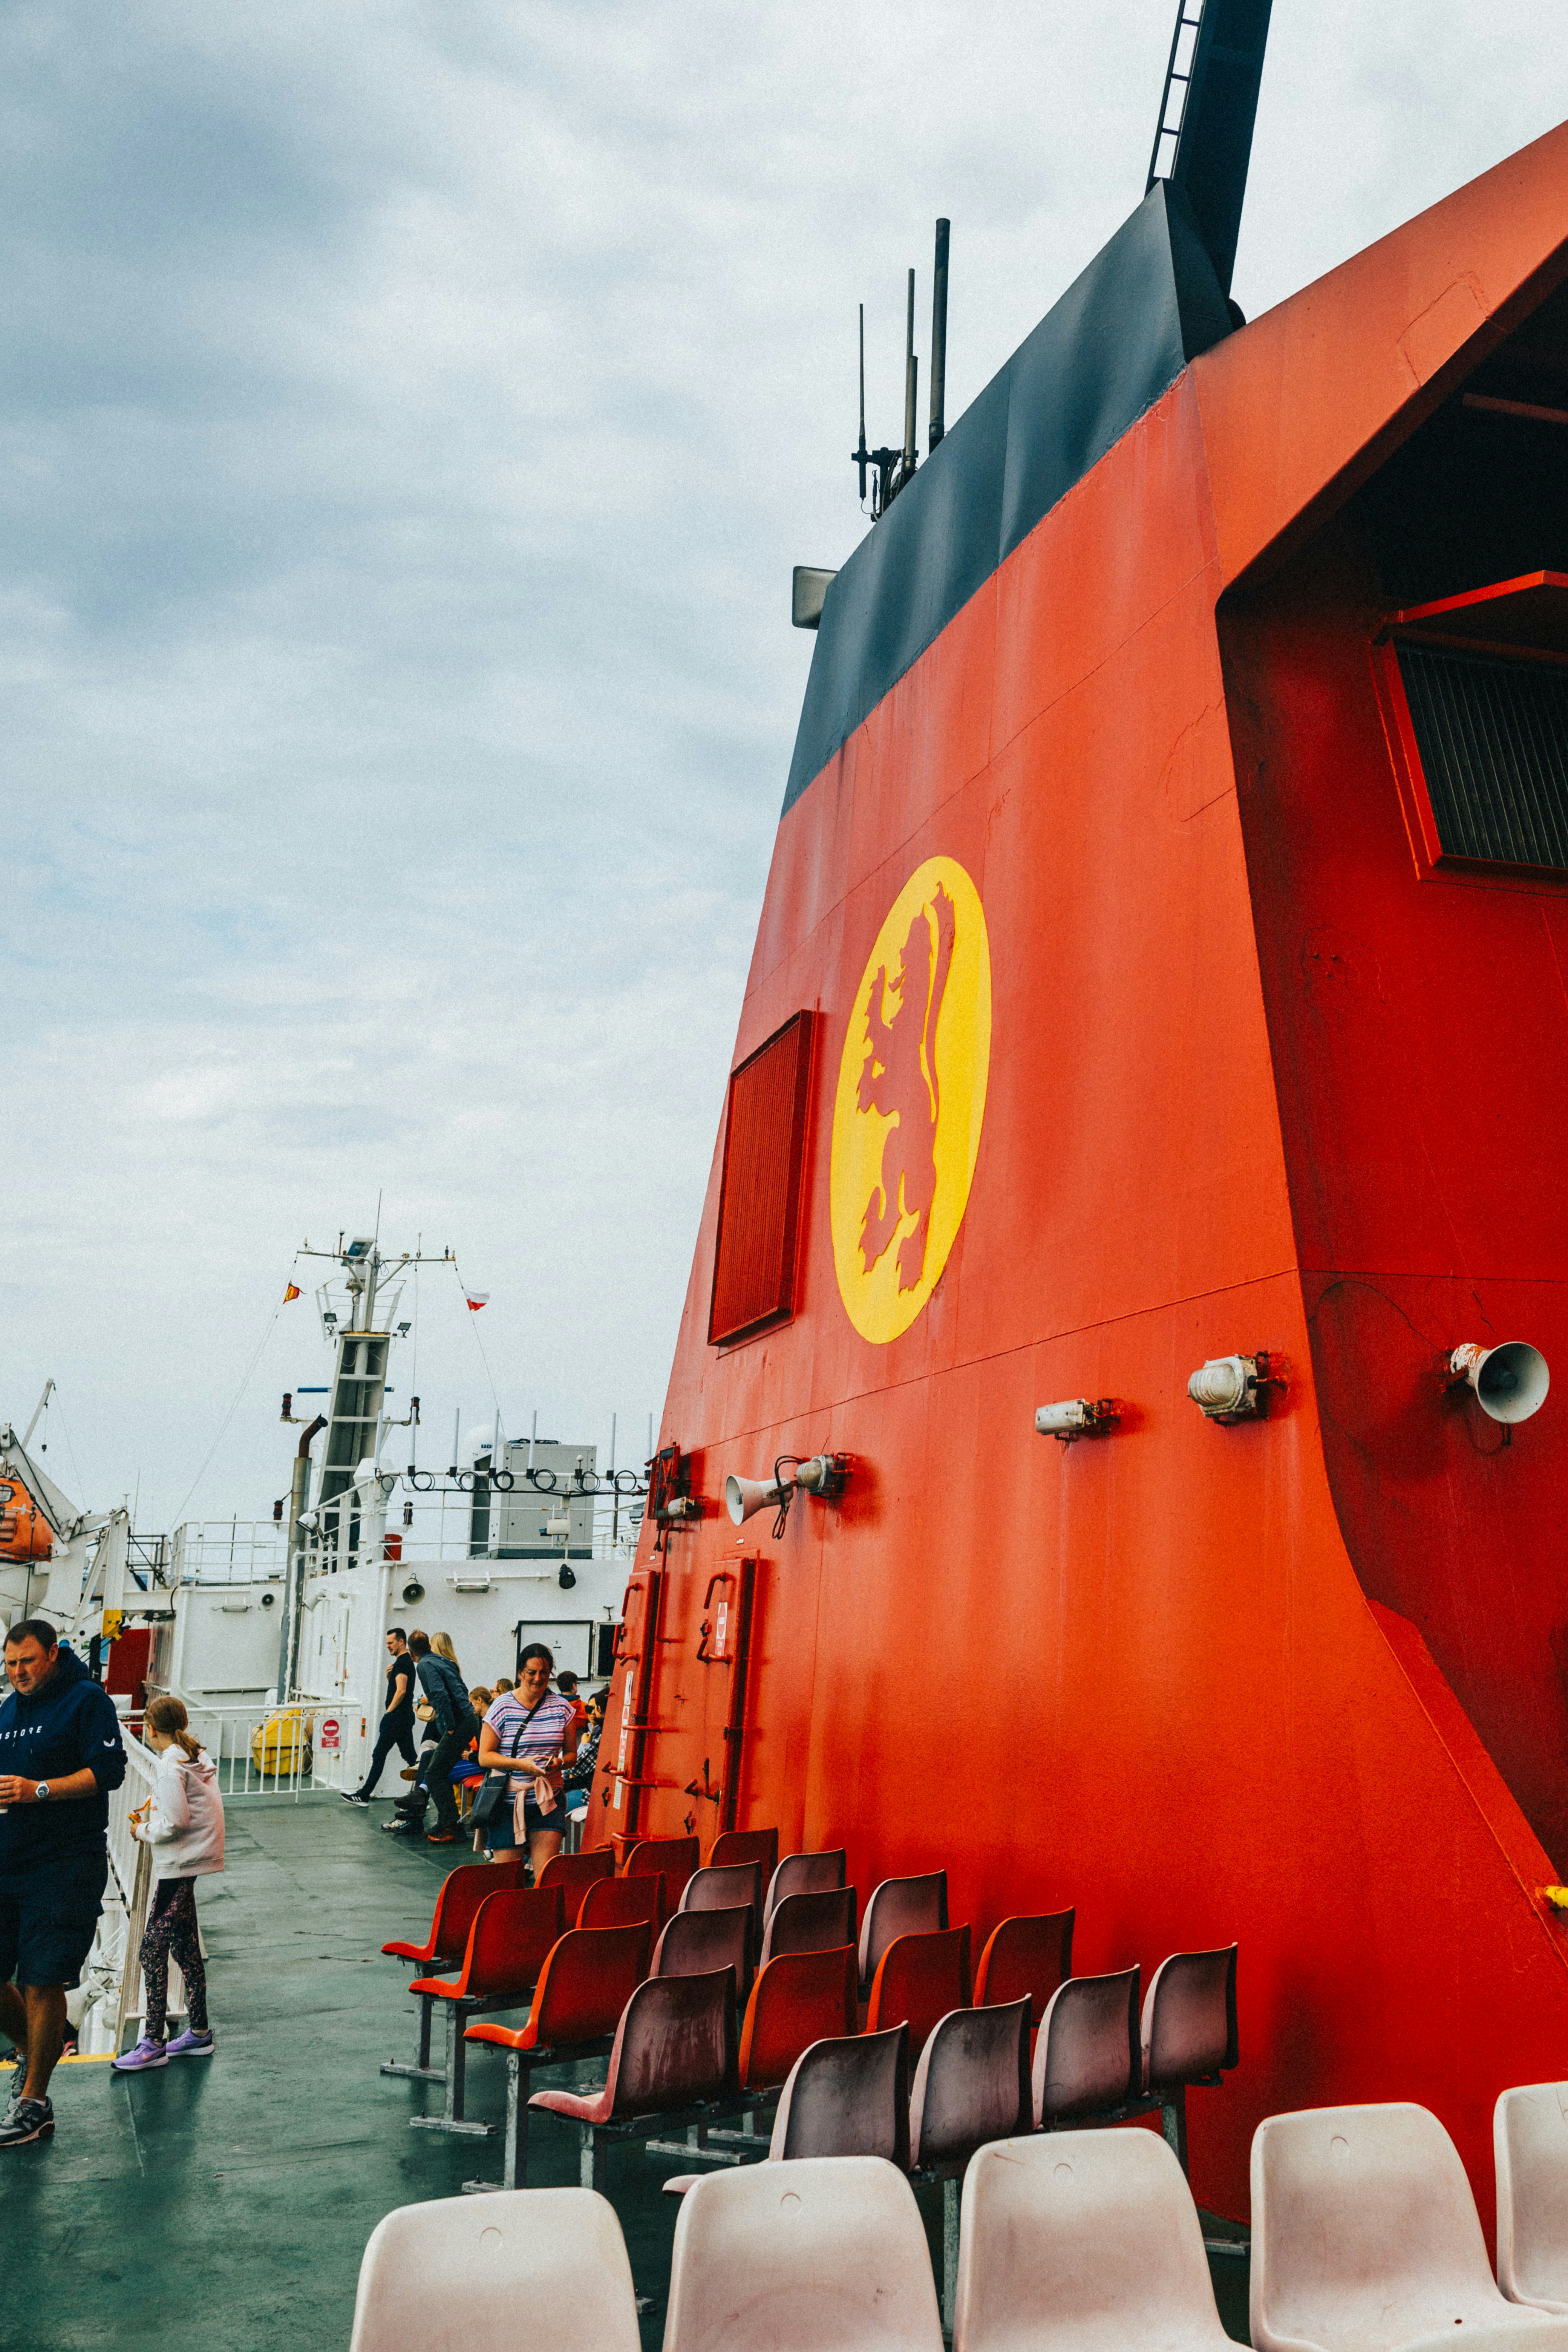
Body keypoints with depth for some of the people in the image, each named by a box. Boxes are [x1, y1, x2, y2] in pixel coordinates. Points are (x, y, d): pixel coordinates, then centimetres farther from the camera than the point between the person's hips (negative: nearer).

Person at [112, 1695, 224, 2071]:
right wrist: (155, 1812, 12)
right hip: (192, 1860, 10)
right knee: (184, 1946, 16)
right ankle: (198, 2033, 23)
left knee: (152, 1951, -7)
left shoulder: (170, 1766, -16)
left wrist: (144, 1830, -4)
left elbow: (175, 1823, -21)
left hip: (179, 1864, -10)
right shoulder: (198, 1756, 11)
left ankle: (153, 2044, -7)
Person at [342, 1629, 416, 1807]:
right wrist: (389, 1676, 8)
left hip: (396, 1717, -10)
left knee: (379, 1756, -4)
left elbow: (401, 1691, -24)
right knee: (410, 1757, 8)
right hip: (406, 1717, 10)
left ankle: (364, 1795, 0)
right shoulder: (407, 1662, 18)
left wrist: (389, 1712, -16)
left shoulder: (402, 1663, -15)